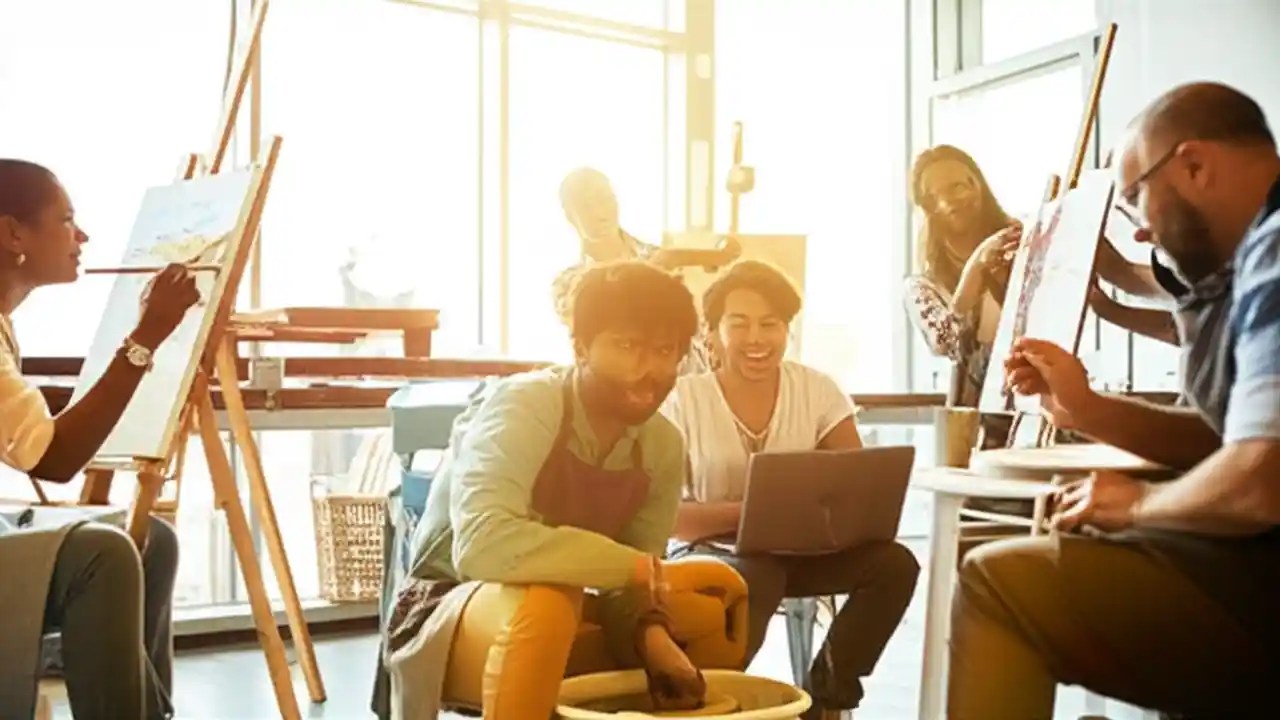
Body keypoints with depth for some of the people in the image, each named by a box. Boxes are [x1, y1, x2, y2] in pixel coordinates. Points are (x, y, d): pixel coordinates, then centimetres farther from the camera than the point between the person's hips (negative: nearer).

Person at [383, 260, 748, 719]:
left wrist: (652, 636, -27)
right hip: (451, 619, -6)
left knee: (721, 593, -5)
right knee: (546, 600, -37)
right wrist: (641, 570, -34)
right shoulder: (524, 406, -24)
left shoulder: (663, 445, -5)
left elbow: (624, 583, -5)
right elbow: (481, 544, -39)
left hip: (566, 632, 7)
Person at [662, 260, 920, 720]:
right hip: (714, 548, -4)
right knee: (754, 579, -38)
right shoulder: (685, 399, -9)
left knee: (894, 564, -21)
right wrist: (749, 512, -28)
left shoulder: (817, 390, 0)